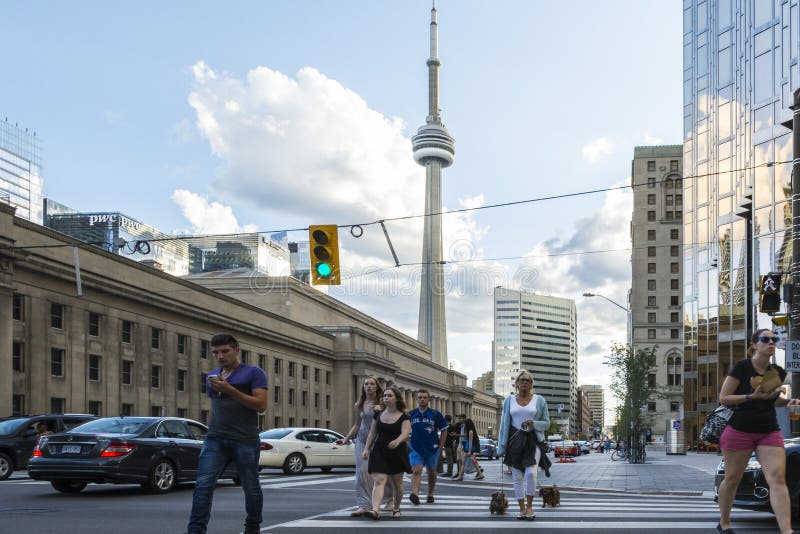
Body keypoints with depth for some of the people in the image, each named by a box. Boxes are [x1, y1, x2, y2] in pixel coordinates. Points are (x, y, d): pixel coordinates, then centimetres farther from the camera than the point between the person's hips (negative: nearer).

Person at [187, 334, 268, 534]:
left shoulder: (254, 373, 0)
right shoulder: (212, 376, 19)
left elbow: (261, 405, -10)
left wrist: (230, 390, -16)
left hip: (245, 441, -4)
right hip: (215, 440, 4)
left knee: (251, 487, 6)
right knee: (203, 485, -11)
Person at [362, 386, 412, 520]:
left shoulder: (403, 417, -4)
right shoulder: (378, 415, 7)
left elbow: (405, 433, -19)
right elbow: (372, 433, 11)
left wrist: (397, 441, -39)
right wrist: (366, 449, 2)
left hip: (397, 453, -2)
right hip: (379, 451, 2)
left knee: (397, 483, 11)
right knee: (378, 480, -14)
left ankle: (396, 508, 31)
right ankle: (375, 510, -28)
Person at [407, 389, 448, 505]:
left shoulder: (435, 414, 1)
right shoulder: (411, 414, 5)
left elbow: (444, 431, 4)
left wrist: (440, 447, 0)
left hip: (432, 449, 0)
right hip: (416, 449, 0)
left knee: (431, 473, 12)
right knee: (416, 471, -16)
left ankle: (430, 494, 28)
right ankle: (415, 494, -29)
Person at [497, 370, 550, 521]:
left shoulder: (539, 400, 7)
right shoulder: (509, 400, 10)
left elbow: (546, 423, 9)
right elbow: (504, 423, 10)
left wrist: (534, 423, -12)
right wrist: (502, 446, 5)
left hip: (533, 440, -2)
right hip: (515, 440, 2)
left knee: (531, 473, -19)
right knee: (517, 476, 2)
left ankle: (529, 505, -3)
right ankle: (522, 509, 11)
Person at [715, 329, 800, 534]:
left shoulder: (778, 372, 6)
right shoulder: (742, 367, -9)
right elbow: (723, 398, -10)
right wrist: (753, 396, -20)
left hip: (770, 432, 4)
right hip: (740, 431, -4)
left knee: (777, 478, -13)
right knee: (732, 479, 9)